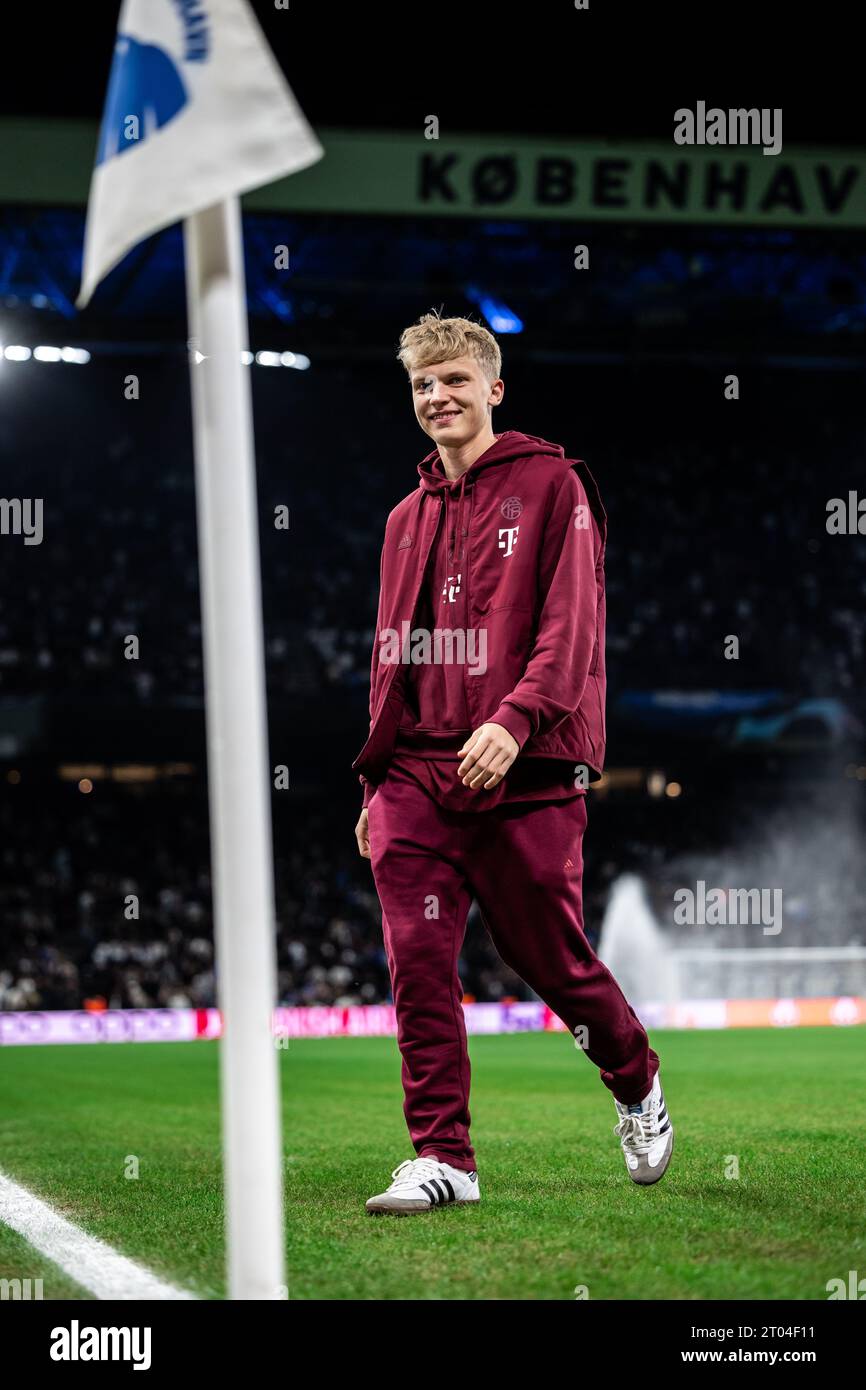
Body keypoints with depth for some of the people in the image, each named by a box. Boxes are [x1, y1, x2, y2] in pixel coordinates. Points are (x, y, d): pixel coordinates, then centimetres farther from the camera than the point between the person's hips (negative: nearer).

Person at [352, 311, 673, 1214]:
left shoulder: (551, 486, 1)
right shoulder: (407, 519, 18)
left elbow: (571, 624, -9)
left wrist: (515, 718, -24)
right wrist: (377, 781, 17)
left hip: (525, 775, -5)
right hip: (416, 775, 5)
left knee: (550, 959, 4)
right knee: (418, 965, -7)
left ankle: (637, 1086, 31)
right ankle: (442, 1157, -3)